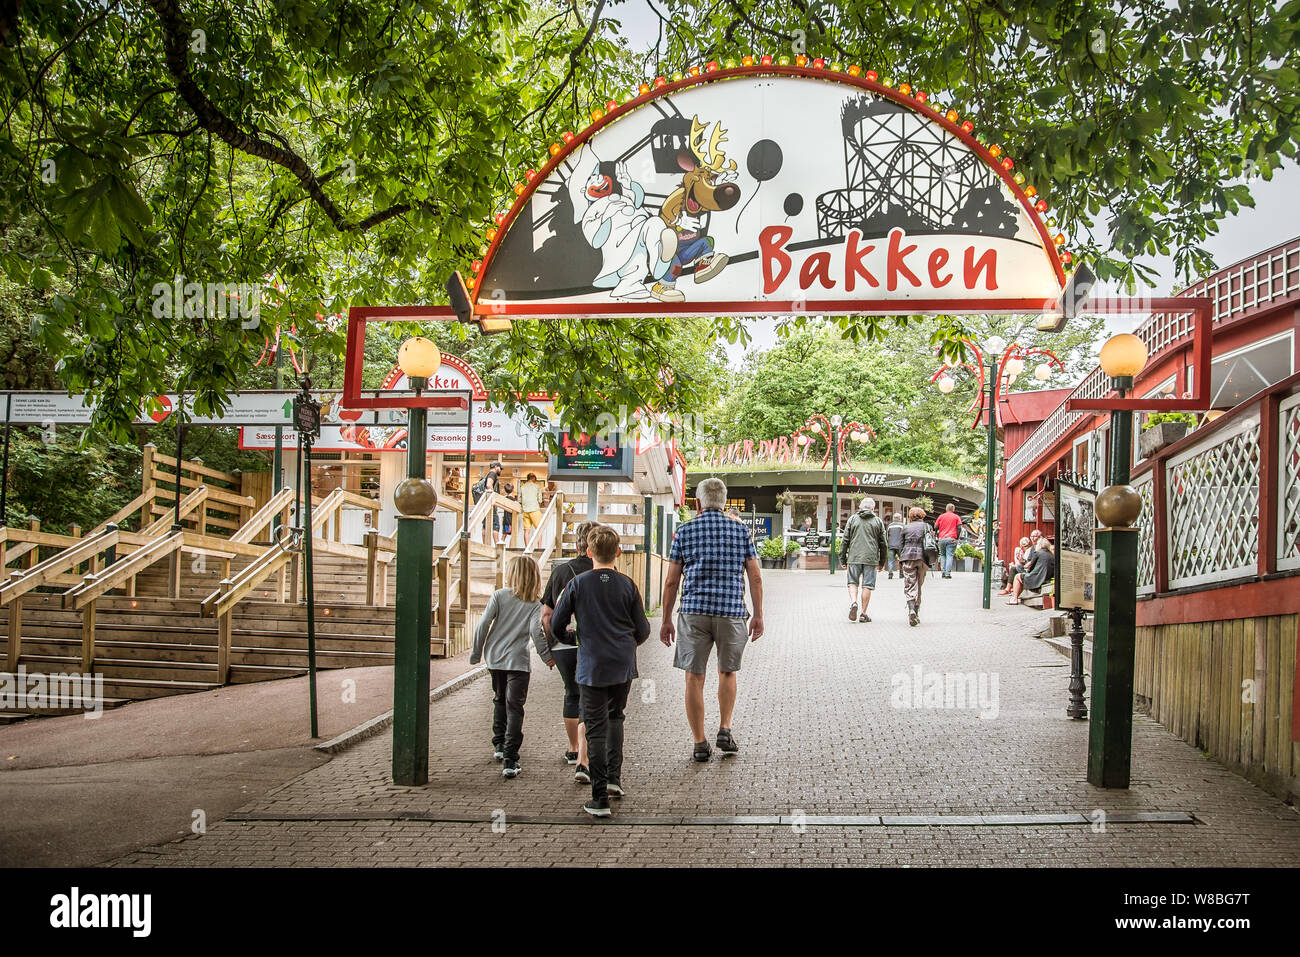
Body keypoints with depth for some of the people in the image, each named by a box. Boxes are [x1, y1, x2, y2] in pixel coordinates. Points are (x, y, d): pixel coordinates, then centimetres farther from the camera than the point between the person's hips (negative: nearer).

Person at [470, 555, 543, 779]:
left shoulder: (499, 595, -1)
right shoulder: (535, 605, -4)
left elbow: (483, 625, -4)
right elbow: (534, 630, -16)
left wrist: (476, 653, 6)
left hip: (494, 657, 3)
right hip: (518, 660, -3)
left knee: (500, 700, 24)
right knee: (514, 707, -4)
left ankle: (499, 745, 35)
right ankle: (509, 760, -14)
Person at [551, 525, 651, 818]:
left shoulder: (577, 585, -4)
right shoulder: (627, 585, 0)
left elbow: (556, 627, 2)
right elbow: (642, 631, 4)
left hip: (592, 667, -2)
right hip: (623, 665, 2)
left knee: (596, 729, 1)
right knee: (615, 717, 24)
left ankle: (600, 798, 1)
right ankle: (614, 776, 15)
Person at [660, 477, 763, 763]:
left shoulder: (684, 532, 3)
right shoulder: (741, 531, 6)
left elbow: (671, 582, 3)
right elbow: (755, 578, 3)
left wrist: (667, 620, 9)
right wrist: (758, 615, 9)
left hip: (694, 611, -1)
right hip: (731, 612, 1)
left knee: (694, 678, 6)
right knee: (727, 672, 21)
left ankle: (700, 744, 8)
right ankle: (725, 730, 11)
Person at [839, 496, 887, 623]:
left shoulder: (852, 519, 7)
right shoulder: (878, 521, 7)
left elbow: (845, 540, 4)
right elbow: (883, 544, 10)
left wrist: (843, 559, 10)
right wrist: (882, 562, 18)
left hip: (854, 557, 0)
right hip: (871, 558, 0)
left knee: (853, 582, 11)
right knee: (867, 585, 3)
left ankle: (853, 602, -14)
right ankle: (863, 614, 4)